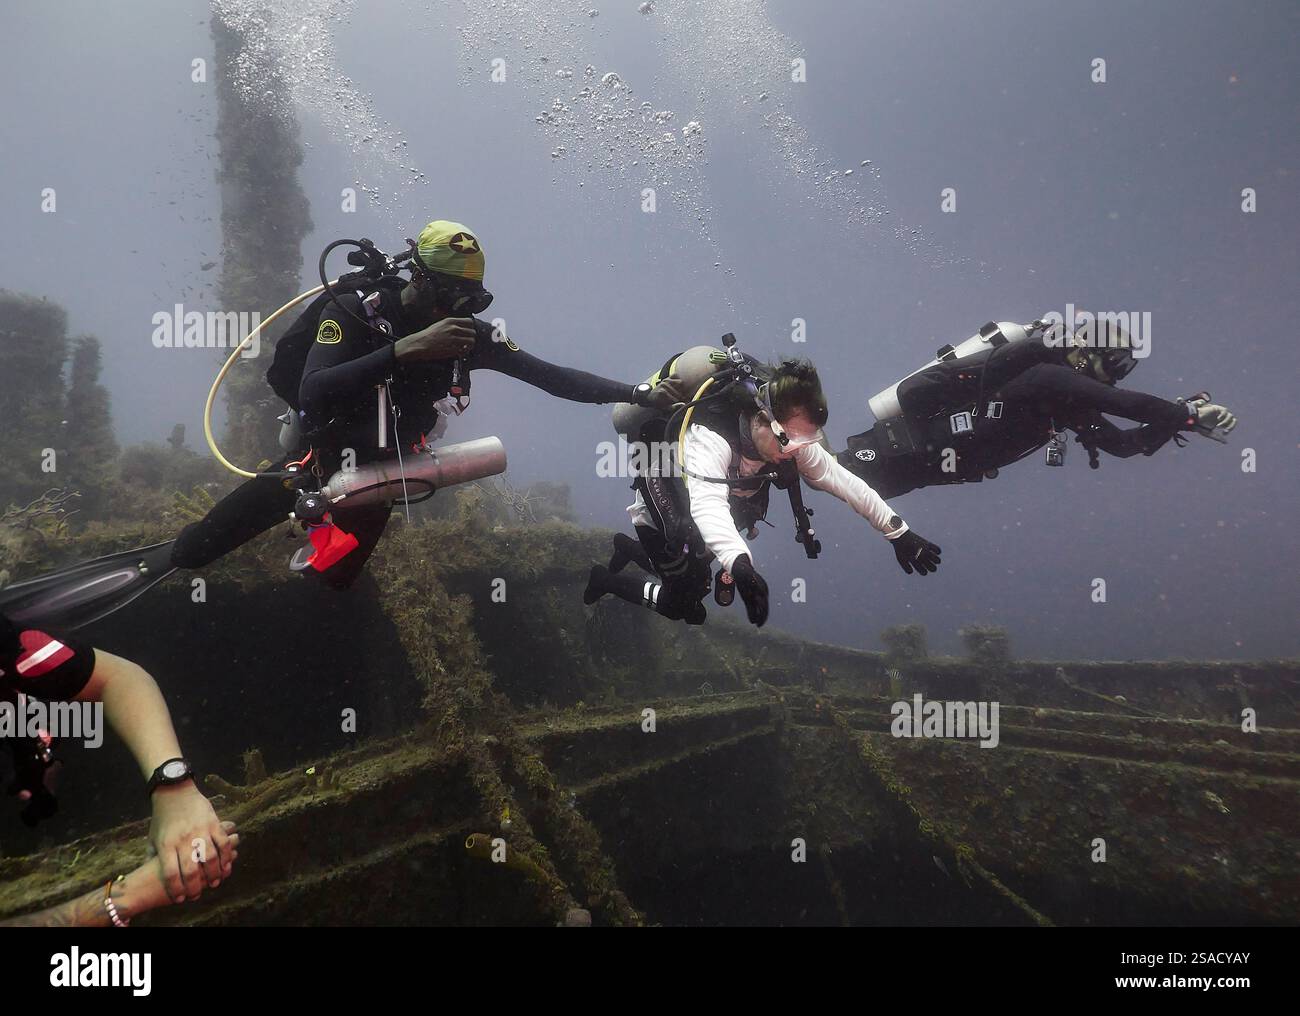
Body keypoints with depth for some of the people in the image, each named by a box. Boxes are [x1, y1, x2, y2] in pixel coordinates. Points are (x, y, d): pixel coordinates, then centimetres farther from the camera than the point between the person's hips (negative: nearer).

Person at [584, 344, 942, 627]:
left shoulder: (791, 436, -21)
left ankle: (630, 550, 46)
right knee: (685, 606, -4)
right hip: (663, 517, -7)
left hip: (700, 527, 7)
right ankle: (606, 580, 17)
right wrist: (741, 565, -75)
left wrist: (899, 533, -14)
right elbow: (707, 504, -59)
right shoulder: (709, 437, -43)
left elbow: (844, 482, -14)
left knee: (691, 581, 22)